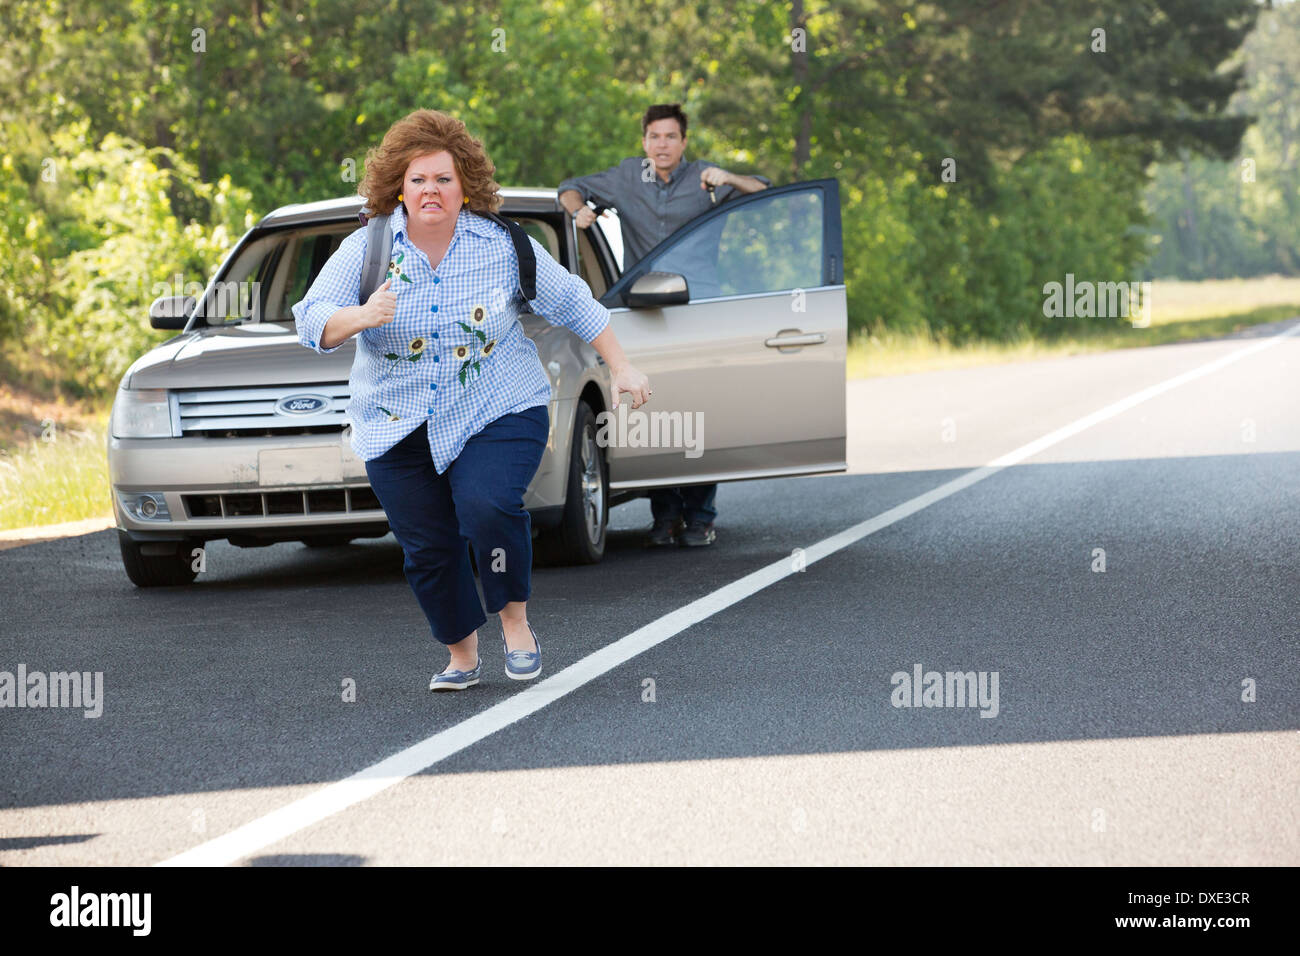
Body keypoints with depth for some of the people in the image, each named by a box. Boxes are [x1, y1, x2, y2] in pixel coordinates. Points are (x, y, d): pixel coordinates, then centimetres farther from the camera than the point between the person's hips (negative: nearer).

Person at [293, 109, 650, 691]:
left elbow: (573, 304, 9)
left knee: (487, 507, -26)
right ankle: (461, 655, 23)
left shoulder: (504, 247, -2)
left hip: (496, 415, -2)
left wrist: (620, 369, 8)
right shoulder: (364, 251, -3)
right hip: (399, 431, 2)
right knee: (427, 548, 1)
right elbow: (312, 321, -12)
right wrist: (361, 316, -33)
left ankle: (515, 622, -5)